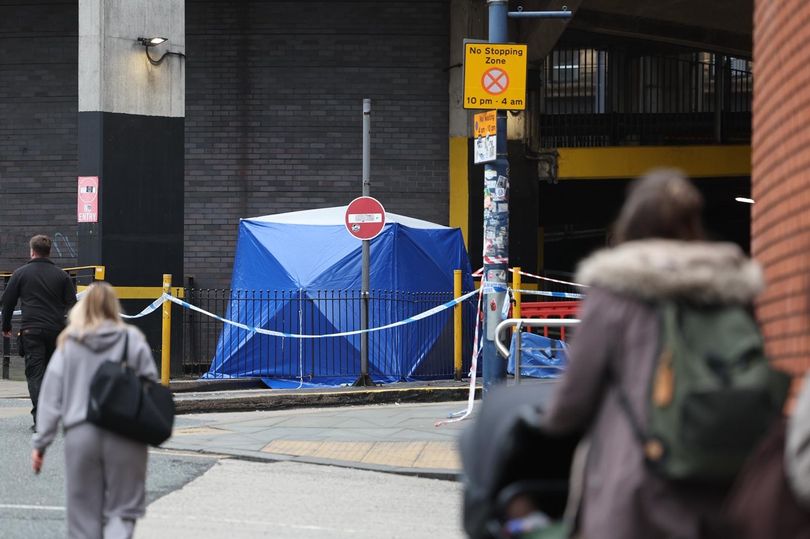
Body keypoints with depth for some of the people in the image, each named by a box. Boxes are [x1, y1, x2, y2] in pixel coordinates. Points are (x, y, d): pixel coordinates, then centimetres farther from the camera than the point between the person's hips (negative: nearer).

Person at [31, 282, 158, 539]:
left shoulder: (68, 344, 5)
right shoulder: (132, 341, 1)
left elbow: (51, 397, 4)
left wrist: (40, 443, 8)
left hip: (80, 435, 1)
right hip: (125, 437, -1)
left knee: (84, 511, 12)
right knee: (122, 509, 6)